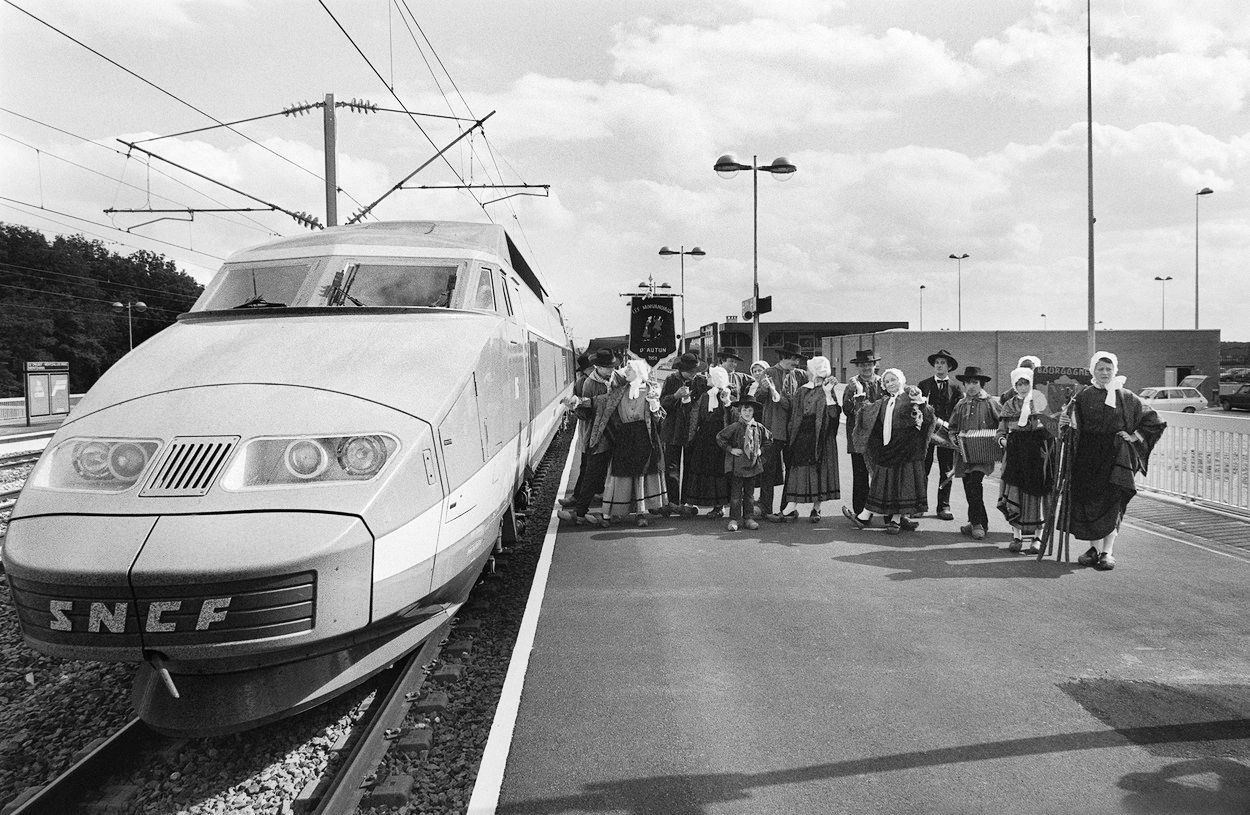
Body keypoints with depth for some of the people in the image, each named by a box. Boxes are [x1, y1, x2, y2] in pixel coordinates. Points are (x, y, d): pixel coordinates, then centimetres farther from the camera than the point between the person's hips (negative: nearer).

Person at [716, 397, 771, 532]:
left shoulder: (759, 428, 4)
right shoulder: (735, 427, -8)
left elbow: (766, 441, 22)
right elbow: (719, 437, -4)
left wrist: (761, 450, 7)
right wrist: (730, 449, -7)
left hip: (753, 465, 4)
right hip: (737, 464, -4)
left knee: (750, 493, 10)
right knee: (736, 492, -2)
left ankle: (748, 518, 18)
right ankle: (734, 519, 2)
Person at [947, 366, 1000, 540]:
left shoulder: (989, 403, 3)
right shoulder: (960, 405, 17)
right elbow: (952, 427, 23)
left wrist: (999, 436, -12)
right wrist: (954, 436, 4)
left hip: (983, 452, -5)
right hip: (964, 452, 6)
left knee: (973, 483, -19)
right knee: (969, 487, 7)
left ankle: (977, 523, -10)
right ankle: (980, 523, 20)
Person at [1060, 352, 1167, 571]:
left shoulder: (1127, 398, 3)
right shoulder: (1083, 397, 5)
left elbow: (1155, 423, 10)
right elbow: (1076, 429, 5)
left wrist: (1134, 437, 0)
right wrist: (1066, 423, -16)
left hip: (1116, 456, -2)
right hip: (1088, 456, 2)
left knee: (1111, 502, -8)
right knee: (1088, 501, 2)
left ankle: (1107, 551, -3)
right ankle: (1095, 547, 16)